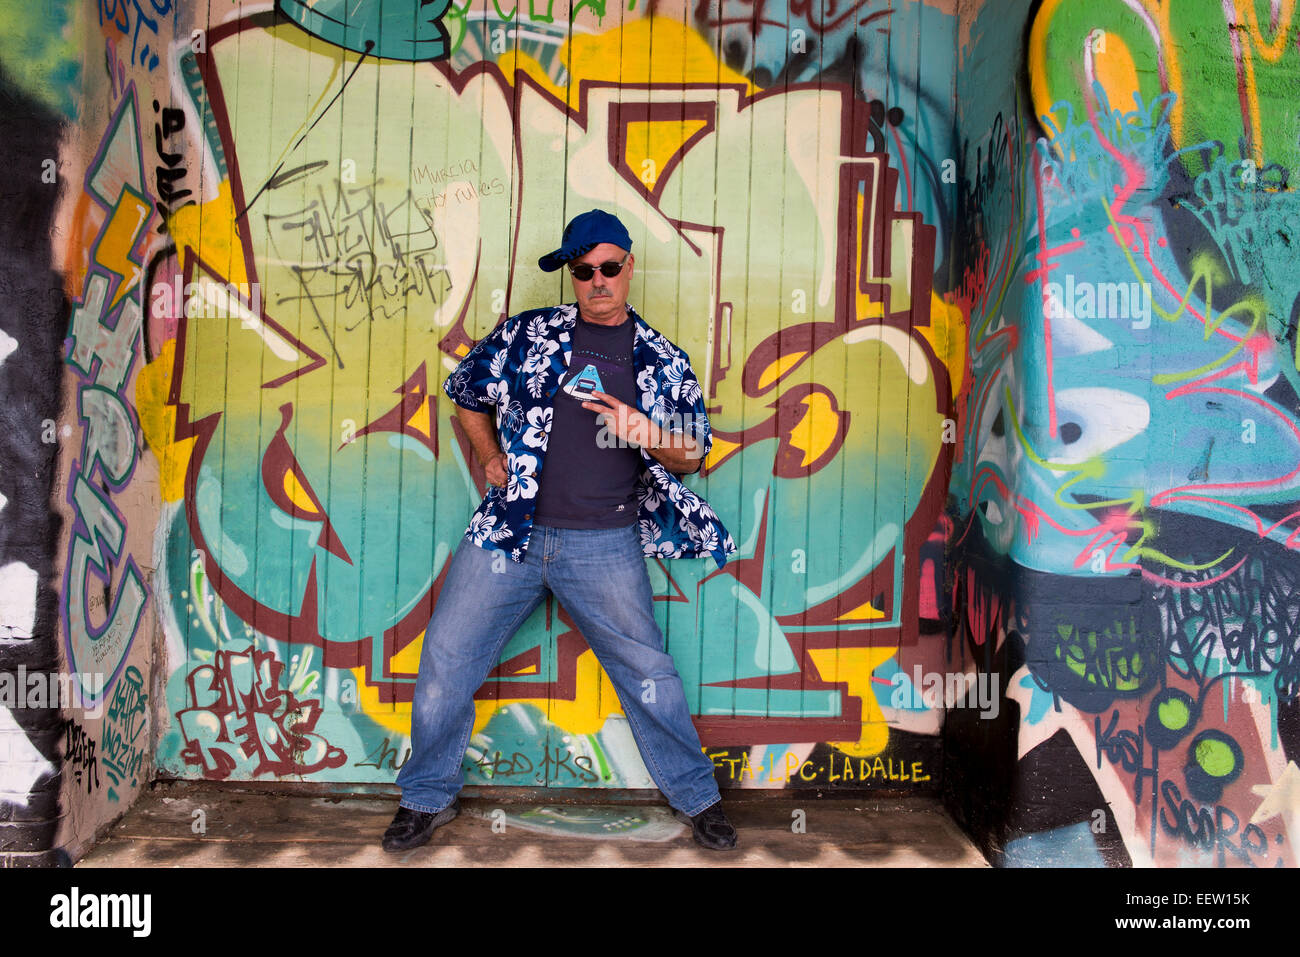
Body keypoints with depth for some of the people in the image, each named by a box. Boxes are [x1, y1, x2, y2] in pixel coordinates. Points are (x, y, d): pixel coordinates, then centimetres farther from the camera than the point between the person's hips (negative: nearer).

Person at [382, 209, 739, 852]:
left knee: (649, 676, 6)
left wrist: (646, 434, -12)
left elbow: (693, 456, 8)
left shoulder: (663, 360, 5)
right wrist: (491, 460, 5)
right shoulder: (527, 334, 5)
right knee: (444, 666, 5)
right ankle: (427, 799, 28)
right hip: (509, 534, 1)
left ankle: (698, 799, 27)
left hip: (605, 545, -1)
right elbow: (466, 394, 18)